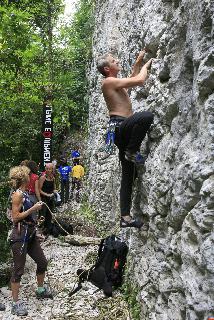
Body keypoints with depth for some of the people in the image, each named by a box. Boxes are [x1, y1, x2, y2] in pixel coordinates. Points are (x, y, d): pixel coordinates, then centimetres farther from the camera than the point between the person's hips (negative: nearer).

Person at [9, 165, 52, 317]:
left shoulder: (25, 193, 9)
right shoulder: (17, 194, -16)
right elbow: (15, 217, -18)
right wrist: (33, 209, -18)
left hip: (30, 234, 9)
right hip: (20, 236, -9)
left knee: (42, 262, 17)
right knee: (18, 270, 1)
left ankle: (41, 290, 38)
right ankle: (16, 304, 13)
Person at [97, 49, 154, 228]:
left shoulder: (116, 83, 24)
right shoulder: (109, 81, -4)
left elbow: (133, 79, 43)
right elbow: (139, 80, -11)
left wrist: (138, 62, 34)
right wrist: (146, 65, 7)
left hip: (123, 130, 9)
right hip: (119, 125, -9)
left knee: (128, 175, 5)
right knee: (147, 116, -36)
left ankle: (125, 217, 7)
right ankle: (132, 152, -15)